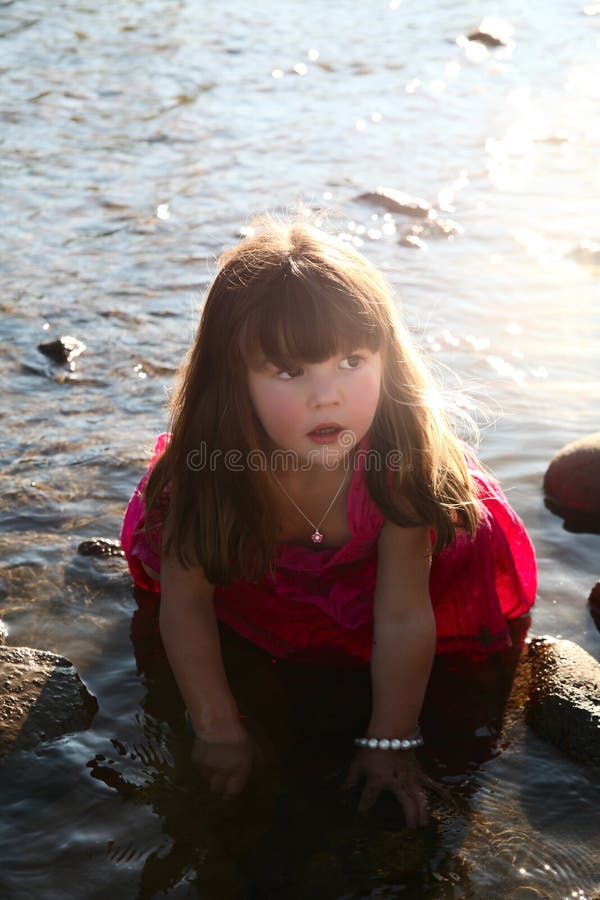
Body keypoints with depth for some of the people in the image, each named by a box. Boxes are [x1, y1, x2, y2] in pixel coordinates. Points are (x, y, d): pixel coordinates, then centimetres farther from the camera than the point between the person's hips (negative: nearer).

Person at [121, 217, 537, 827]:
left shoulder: (399, 458, -40)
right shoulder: (207, 463, -39)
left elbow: (403, 618, -31)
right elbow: (187, 603, -25)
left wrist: (390, 741, -24)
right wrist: (218, 730, -20)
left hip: (367, 567, -1)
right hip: (256, 566, 1)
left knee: (480, 551, -12)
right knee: (157, 545, -9)